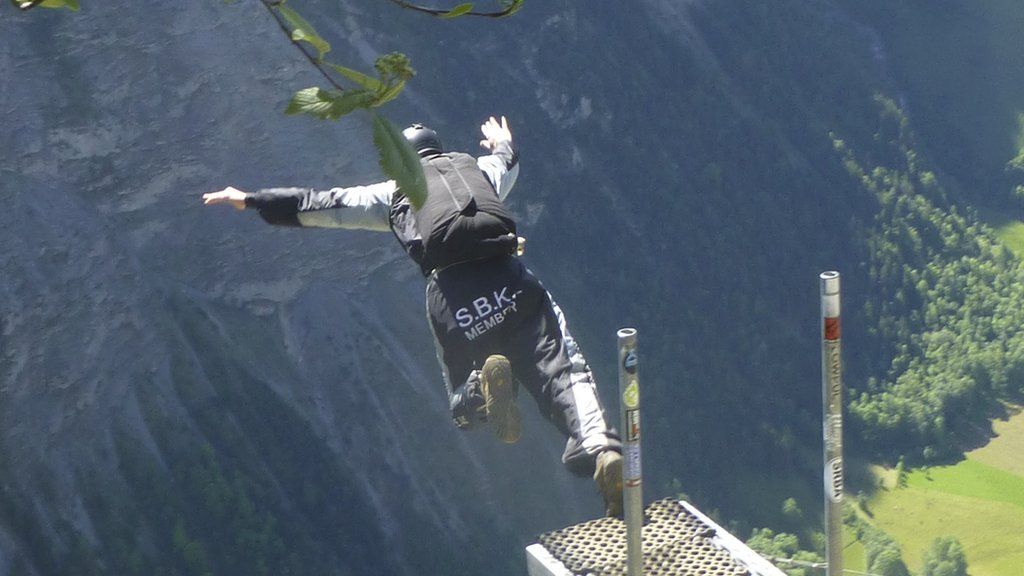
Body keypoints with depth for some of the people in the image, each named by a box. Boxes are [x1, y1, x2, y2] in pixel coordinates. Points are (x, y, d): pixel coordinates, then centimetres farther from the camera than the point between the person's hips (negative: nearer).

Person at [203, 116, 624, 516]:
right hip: (509, 281, 1)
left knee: (467, 408, 17)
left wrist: (252, 200, 36)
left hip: (451, 295, -1)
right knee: (563, 373, 1)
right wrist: (503, 143, 77)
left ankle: (486, 386, -20)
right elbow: (506, 162, 54)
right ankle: (599, 447, -28)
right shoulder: (476, 168, 29)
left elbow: (317, 205, 26)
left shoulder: (392, 192, 23)